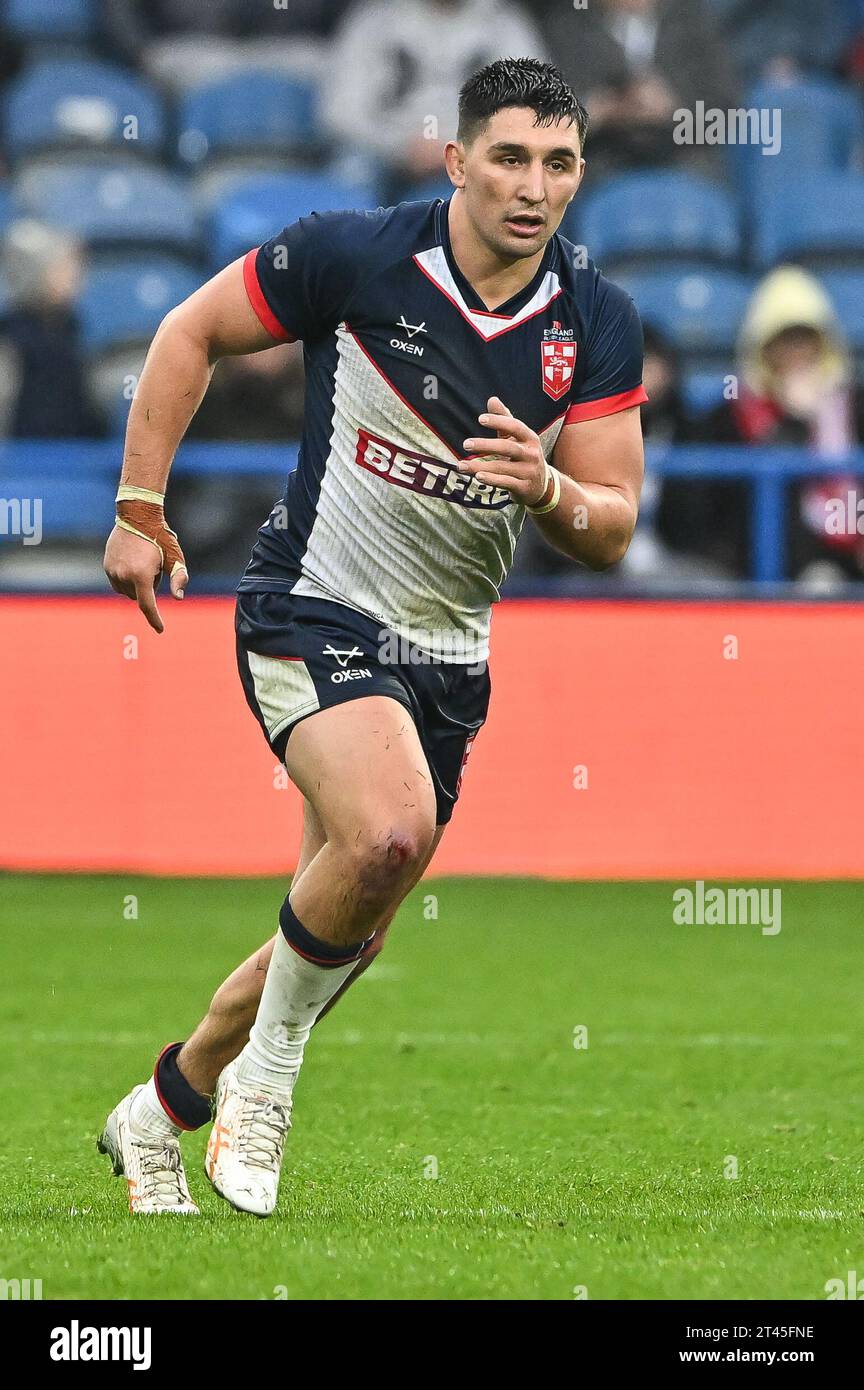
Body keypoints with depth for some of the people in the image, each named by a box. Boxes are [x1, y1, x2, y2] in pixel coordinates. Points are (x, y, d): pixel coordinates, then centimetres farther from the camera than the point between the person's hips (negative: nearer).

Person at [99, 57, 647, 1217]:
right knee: (390, 830, -32)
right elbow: (192, 333, -1)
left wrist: (546, 486, -26)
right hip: (313, 617, -5)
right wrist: (139, 507, -2)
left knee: (348, 935, 12)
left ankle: (155, 1116, 35)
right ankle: (267, 1066, -7)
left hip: (449, 656, 5)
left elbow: (611, 533, -4)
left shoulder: (598, 324, -5)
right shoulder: (355, 257, -15)